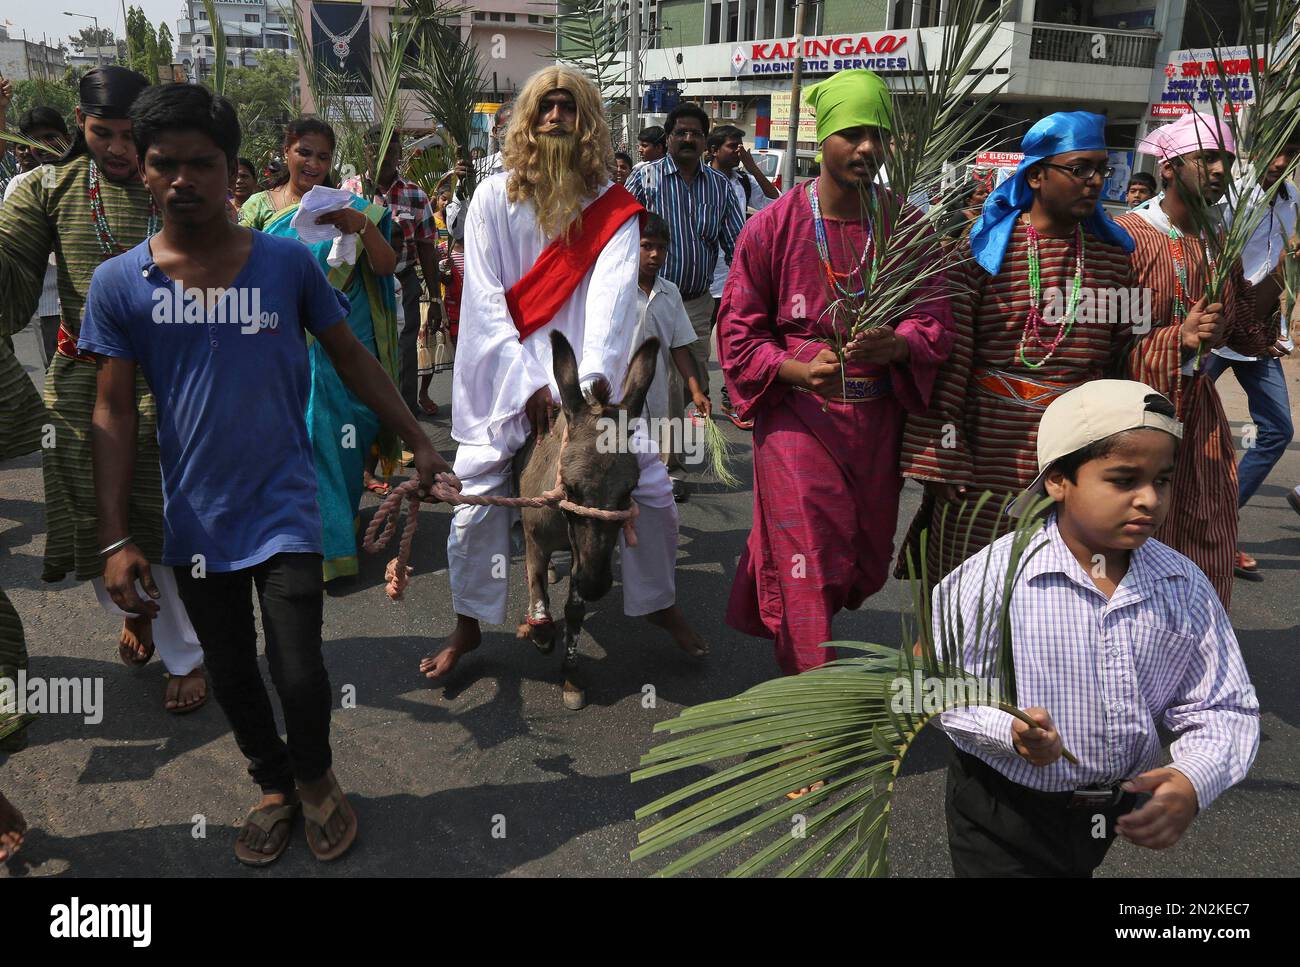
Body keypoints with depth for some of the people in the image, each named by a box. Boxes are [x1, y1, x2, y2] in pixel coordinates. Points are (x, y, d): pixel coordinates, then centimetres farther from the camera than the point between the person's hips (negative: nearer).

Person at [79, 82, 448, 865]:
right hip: (195, 519, 2)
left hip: (284, 508, -1)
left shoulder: (288, 262, -6)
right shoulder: (119, 283, -5)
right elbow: (114, 412, -3)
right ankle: (275, 785, 41)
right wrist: (116, 539, -6)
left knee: (299, 673, -3)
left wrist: (419, 441, 2)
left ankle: (316, 776, 30)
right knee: (232, 676, 14)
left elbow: (353, 358, 4)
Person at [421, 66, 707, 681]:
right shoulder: (493, 198, -2)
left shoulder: (613, 206, -1)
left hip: (589, 379, 1)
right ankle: (467, 626, 17)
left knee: (653, 488, 0)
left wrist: (595, 376, -31)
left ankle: (659, 601, 25)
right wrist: (528, 383, -16)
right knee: (475, 499, -5)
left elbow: (613, 291, -16)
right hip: (505, 376, 0)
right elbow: (484, 299, -8)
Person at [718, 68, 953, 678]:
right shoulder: (774, 225, -4)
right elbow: (737, 332, -4)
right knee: (810, 564, -6)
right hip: (797, 413, -4)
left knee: (866, 565, 16)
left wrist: (896, 345, -28)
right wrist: (801, 371, -22)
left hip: (877, 416, 4)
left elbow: (935, 316, -4)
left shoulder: (908, 227, 4)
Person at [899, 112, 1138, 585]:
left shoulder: (1114, 257, 8)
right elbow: (947, 362, -9)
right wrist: (942, 464, -12)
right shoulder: (982, 251, -5)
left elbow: (1122, 362, 13)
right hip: (989, 461, -3)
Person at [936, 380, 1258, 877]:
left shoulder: (1185, 587, -8)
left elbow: (1224, 707, -3)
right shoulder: (995, 575, -22)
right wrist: (1011, 731, -35)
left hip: (1121, 811, 5)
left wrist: (1193, 782, -22)